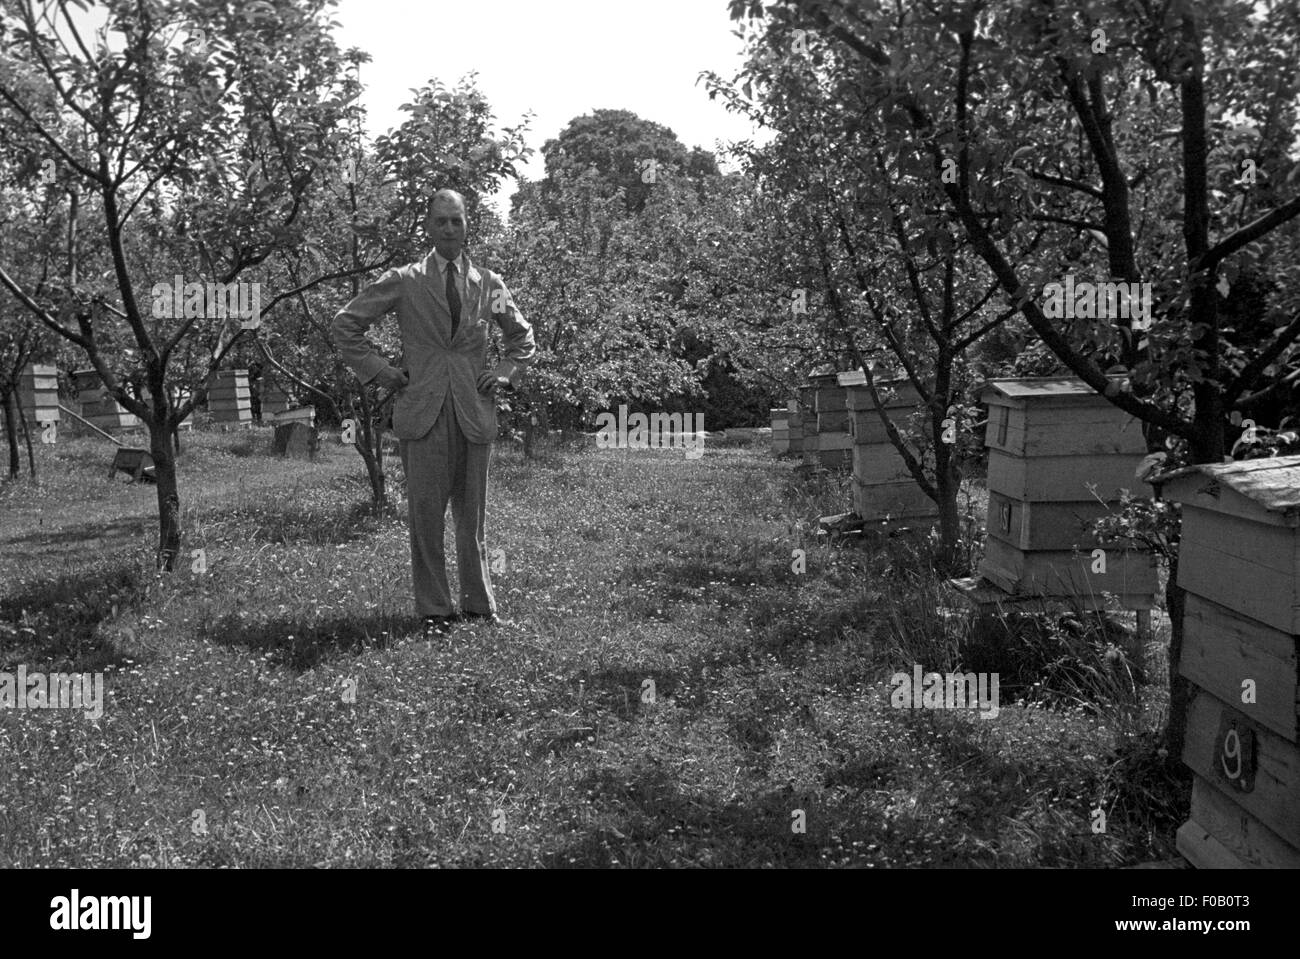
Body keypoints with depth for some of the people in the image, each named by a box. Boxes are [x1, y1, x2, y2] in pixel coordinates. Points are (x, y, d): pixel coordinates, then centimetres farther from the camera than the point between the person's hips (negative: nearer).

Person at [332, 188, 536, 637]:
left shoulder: (488, 284, 11)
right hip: (422, 413, -2)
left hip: (473, 413, 2)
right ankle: (434, 610, 10)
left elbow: (522, 337, 26)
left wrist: (505, 373, 9)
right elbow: (345, 324, 10)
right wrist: (381, 372, 3)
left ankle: (480, 605, 18)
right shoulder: (403, 281, 4)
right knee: (426, 515, 0)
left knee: (473, 515, 7)